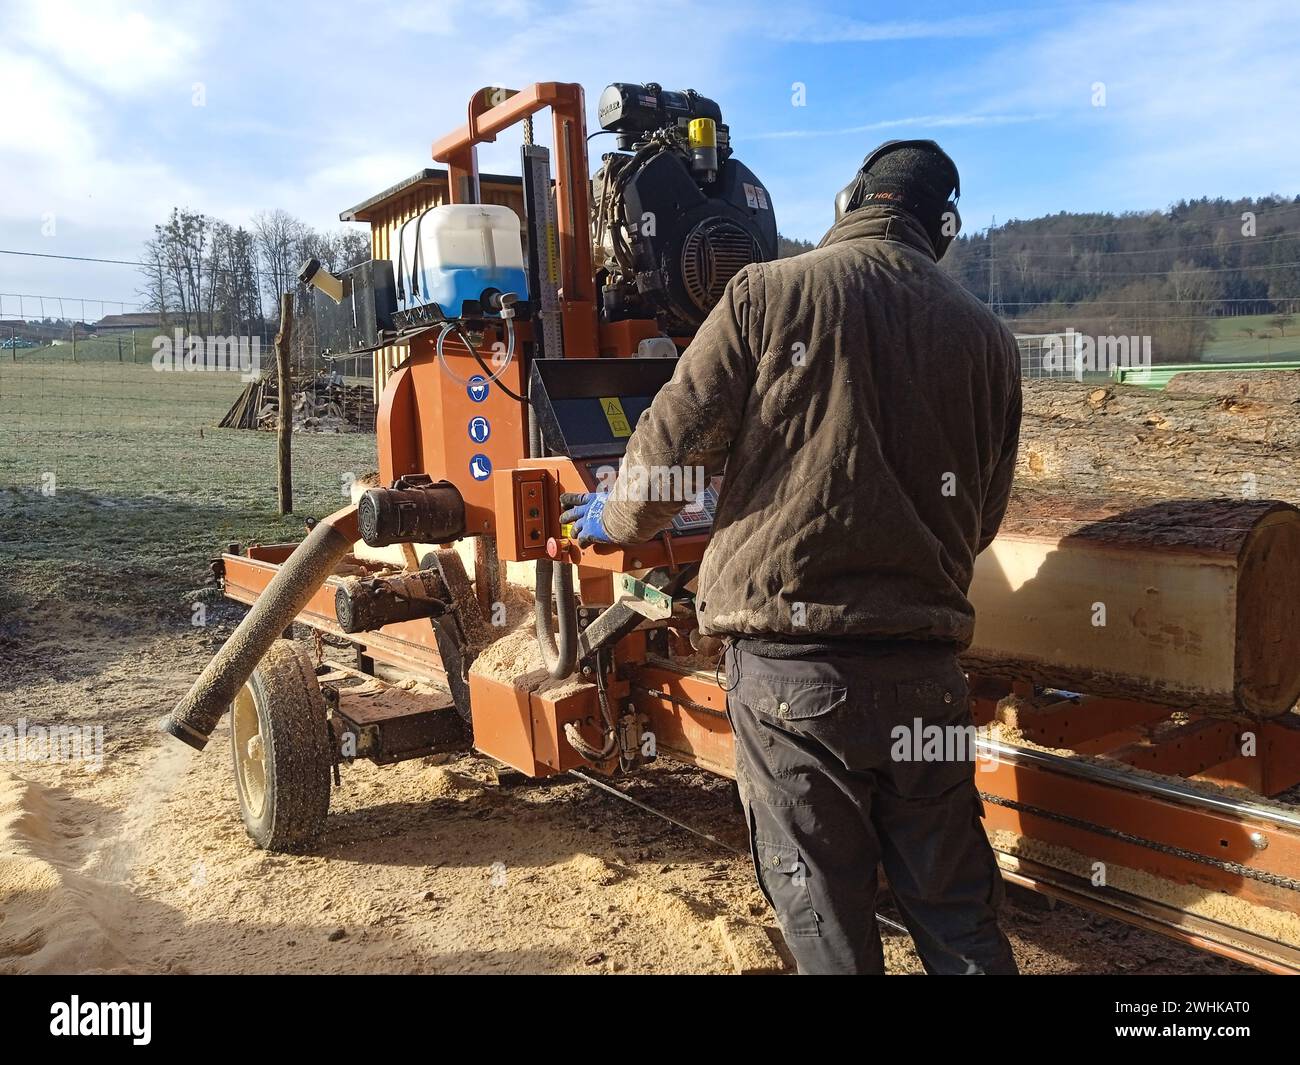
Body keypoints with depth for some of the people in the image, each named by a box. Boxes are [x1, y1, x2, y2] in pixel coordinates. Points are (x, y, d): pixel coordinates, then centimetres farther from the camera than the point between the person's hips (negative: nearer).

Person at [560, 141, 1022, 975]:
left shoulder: (767, 294, -2)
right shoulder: (989, 338, 8)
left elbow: (673, 442, -2)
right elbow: (982, 517, 13)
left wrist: (618, 519, 20)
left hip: (789, 655, -3)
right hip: (926, 667, 3)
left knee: (825, 916, 11)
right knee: (957, 914, 18)